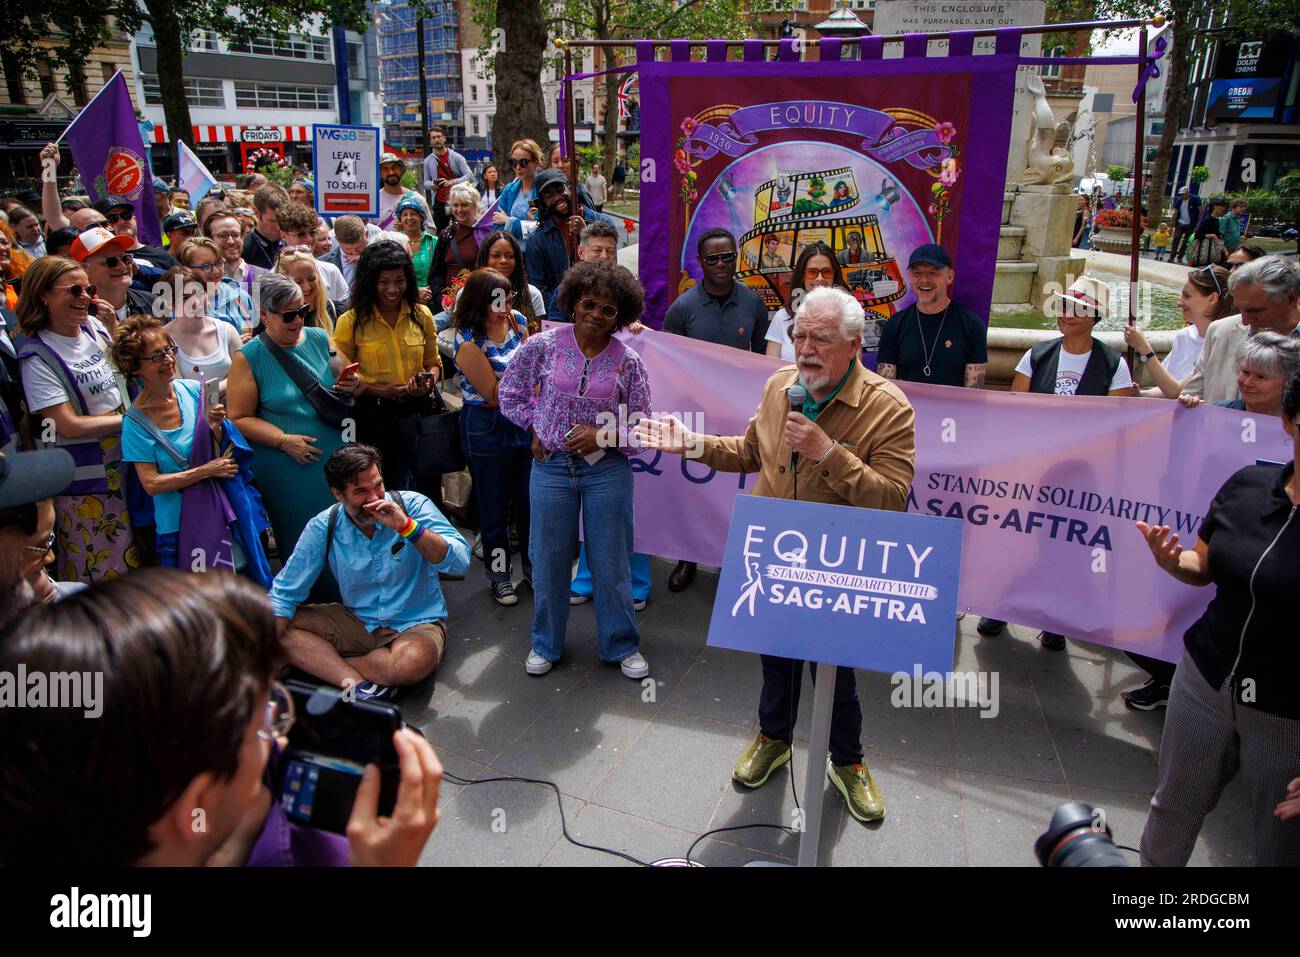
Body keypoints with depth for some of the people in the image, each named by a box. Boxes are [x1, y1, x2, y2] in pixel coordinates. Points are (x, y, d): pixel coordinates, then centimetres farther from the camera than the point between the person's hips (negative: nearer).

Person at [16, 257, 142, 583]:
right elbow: (68, 425, -18)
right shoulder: (38, 356, -14)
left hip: (124, 462, 6)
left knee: (136, 558, 14)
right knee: (103, 570, 3)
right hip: (84, 478, -6)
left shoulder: (94, 328, 5)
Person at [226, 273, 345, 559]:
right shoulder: (248, 358, -5)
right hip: (286, 466, -3)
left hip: (333, 458, 3)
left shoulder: (320, 339, 6)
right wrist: (284, 440, -18)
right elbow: (239, 418, -6)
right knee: (301, 539, 5)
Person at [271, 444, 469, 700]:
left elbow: (459, 562, -22)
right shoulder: (323, 528, -7)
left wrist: (406, 525, -32)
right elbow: (285, 593, -3)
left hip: (415, 624, -3)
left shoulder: (412, 505, -13)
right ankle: (357, 685, -27)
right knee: (283, 626, -15)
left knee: (414, 662, -37)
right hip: (356, 621, 3)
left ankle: (324, 663, -13)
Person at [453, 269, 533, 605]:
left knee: (530, 499, 13)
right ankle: (499, 575, 28)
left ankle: (533, 567, 31)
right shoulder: (469, 343, -17)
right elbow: (494, 394, -17)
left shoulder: (518, 322, 0)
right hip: (487, 430, -5)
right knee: (495, 506, 11)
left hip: (526, 423, 5)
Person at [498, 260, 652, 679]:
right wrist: (536, 427, -1)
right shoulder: (543, 345, -4)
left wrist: (604, 436, -14)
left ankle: (621, 645, 27)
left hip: (607, 470, 0)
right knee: (548, 559, 11)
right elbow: (509, 392, 7)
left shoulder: (628, 362, -4)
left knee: (611, 561, 9)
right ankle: (546, 644, 30)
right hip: (552, 467, 0)